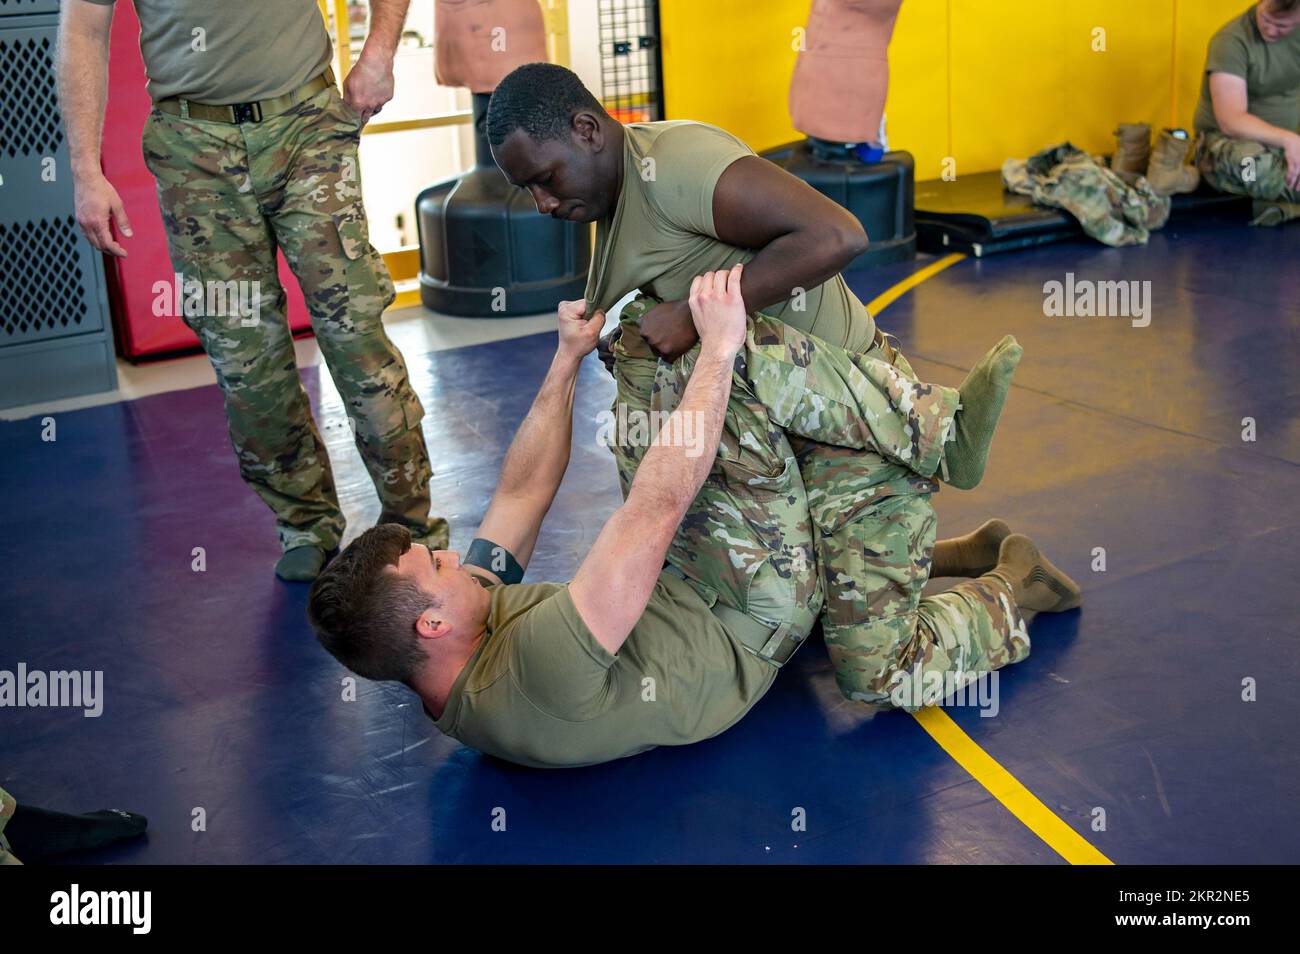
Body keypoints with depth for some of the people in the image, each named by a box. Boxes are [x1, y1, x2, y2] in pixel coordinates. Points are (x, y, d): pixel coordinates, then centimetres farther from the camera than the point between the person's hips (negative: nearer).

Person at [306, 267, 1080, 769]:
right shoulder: (539, 673, -41)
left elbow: (523, 491, -2)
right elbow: (657, 509, -42)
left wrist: (568, 357, 1)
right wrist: (719, 346, -36)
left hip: (683, 601, 9)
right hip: (749, 627, -9)